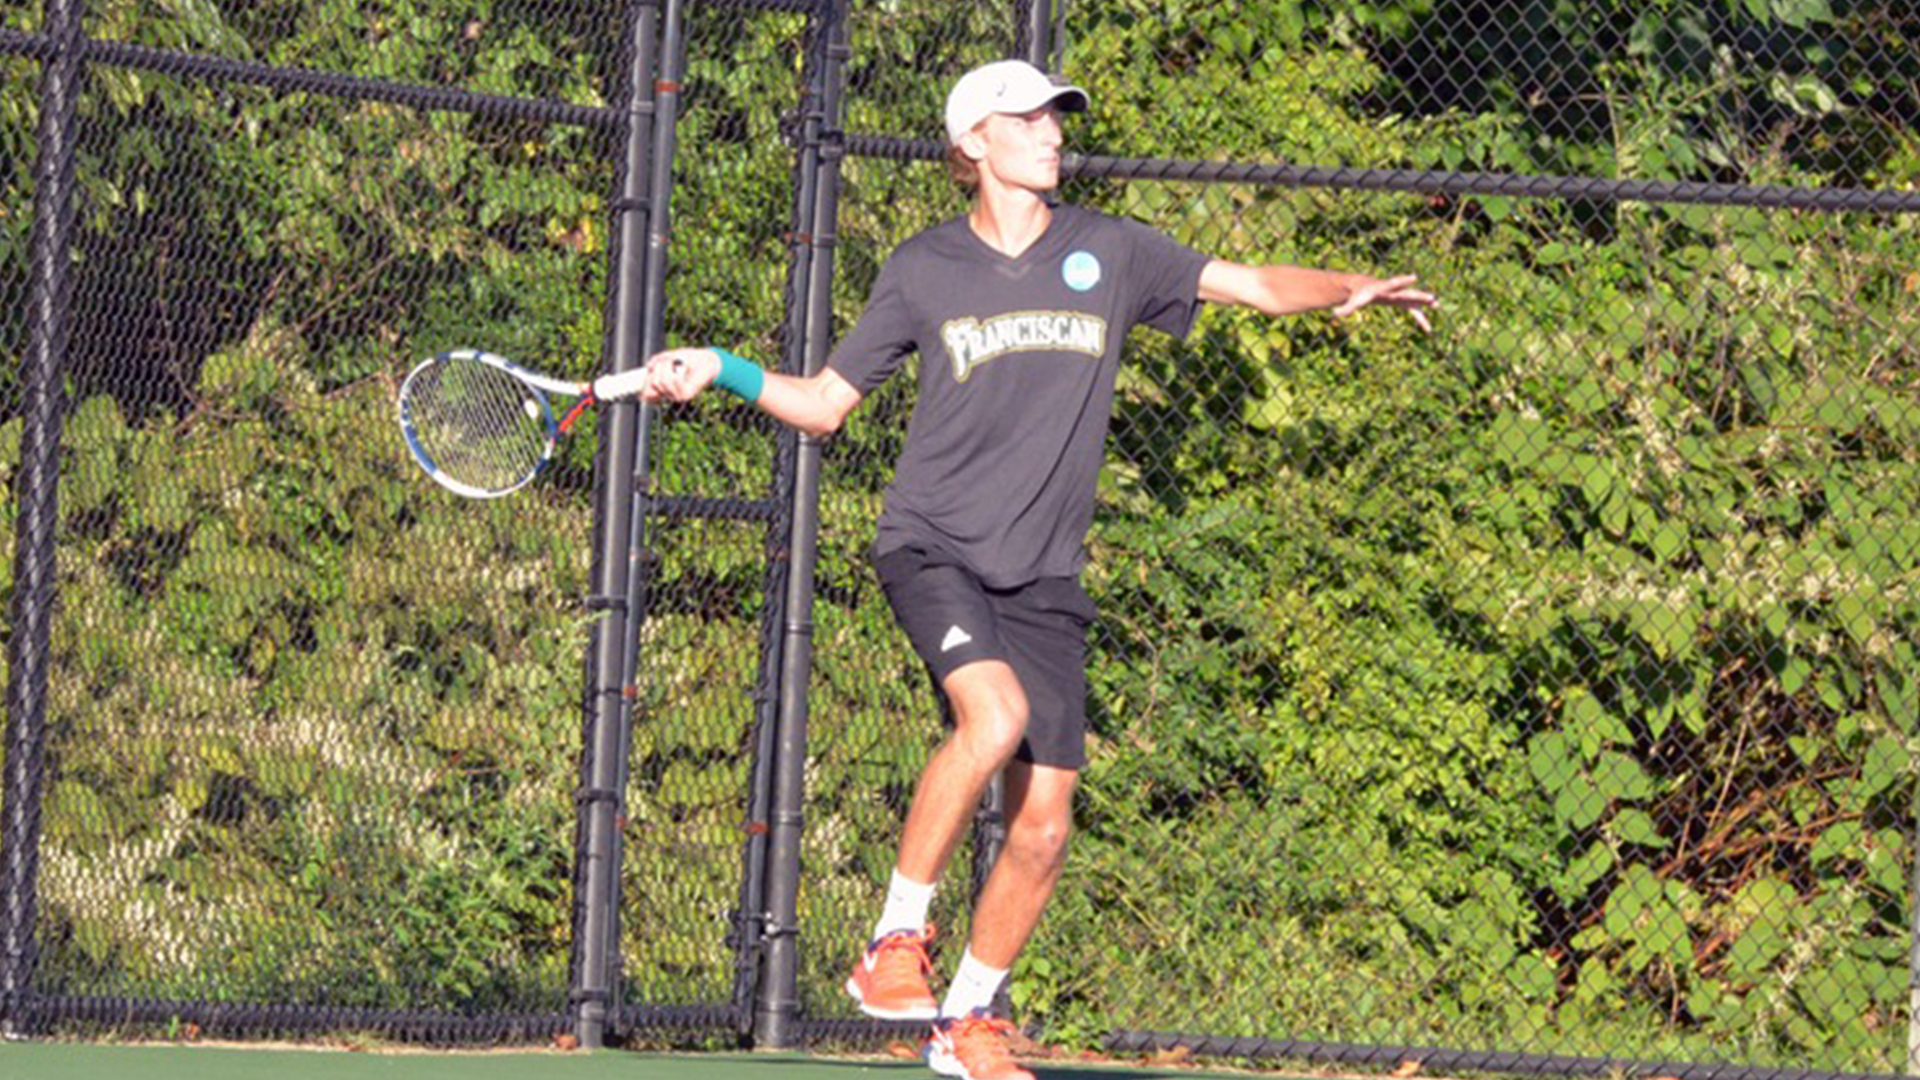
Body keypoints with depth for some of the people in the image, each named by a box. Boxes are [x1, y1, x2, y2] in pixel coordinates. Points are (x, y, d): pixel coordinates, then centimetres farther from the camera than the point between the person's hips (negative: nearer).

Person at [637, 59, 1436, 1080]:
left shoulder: (1109, 253, 7)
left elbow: (1256, 284, 8)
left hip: (1041, 576, 3)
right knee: (995, 711, -32)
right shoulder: (922, 270, 4)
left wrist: (1349, 291, -11)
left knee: (1043, 826, 0)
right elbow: (825, 404, 11)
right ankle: (896, 940, -18)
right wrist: (719, 370, -3)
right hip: (933, 546, -3)